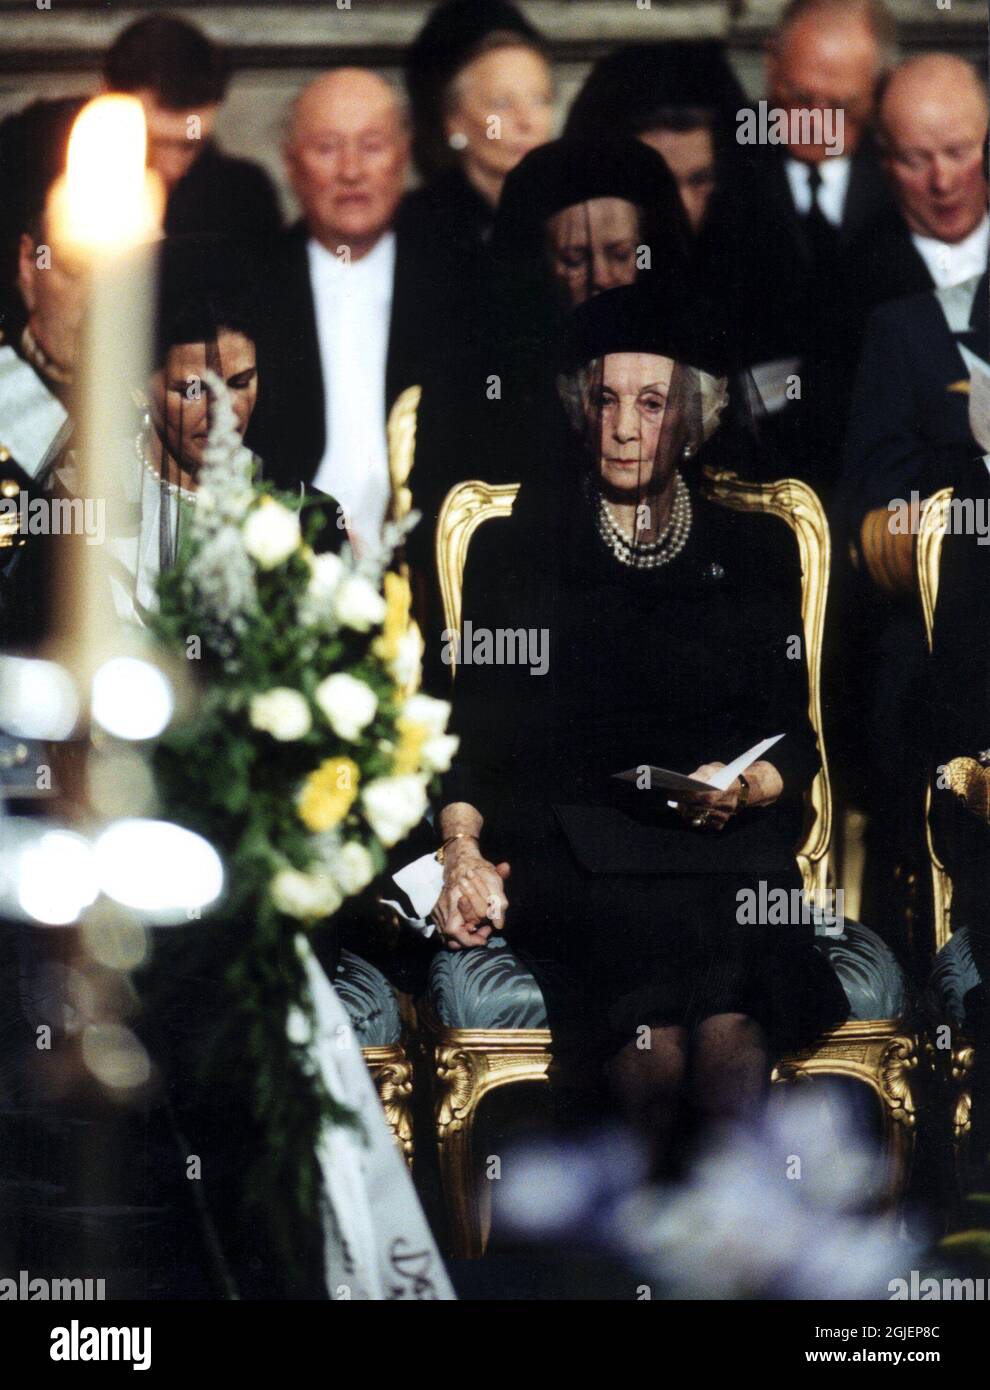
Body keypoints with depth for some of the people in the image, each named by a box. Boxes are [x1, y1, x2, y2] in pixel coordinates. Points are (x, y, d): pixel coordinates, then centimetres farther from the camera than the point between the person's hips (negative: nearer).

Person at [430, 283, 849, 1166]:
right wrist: (460, 846, -9)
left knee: (731, 1036, -34)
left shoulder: (755, 554, 19)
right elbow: (473, 730, 10)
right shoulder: (515, 549, 16)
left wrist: (750, 787, -5)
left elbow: (796, 741, 18)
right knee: (652, 1048, -34)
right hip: (563, 850, -1)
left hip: (726, 844, 1)